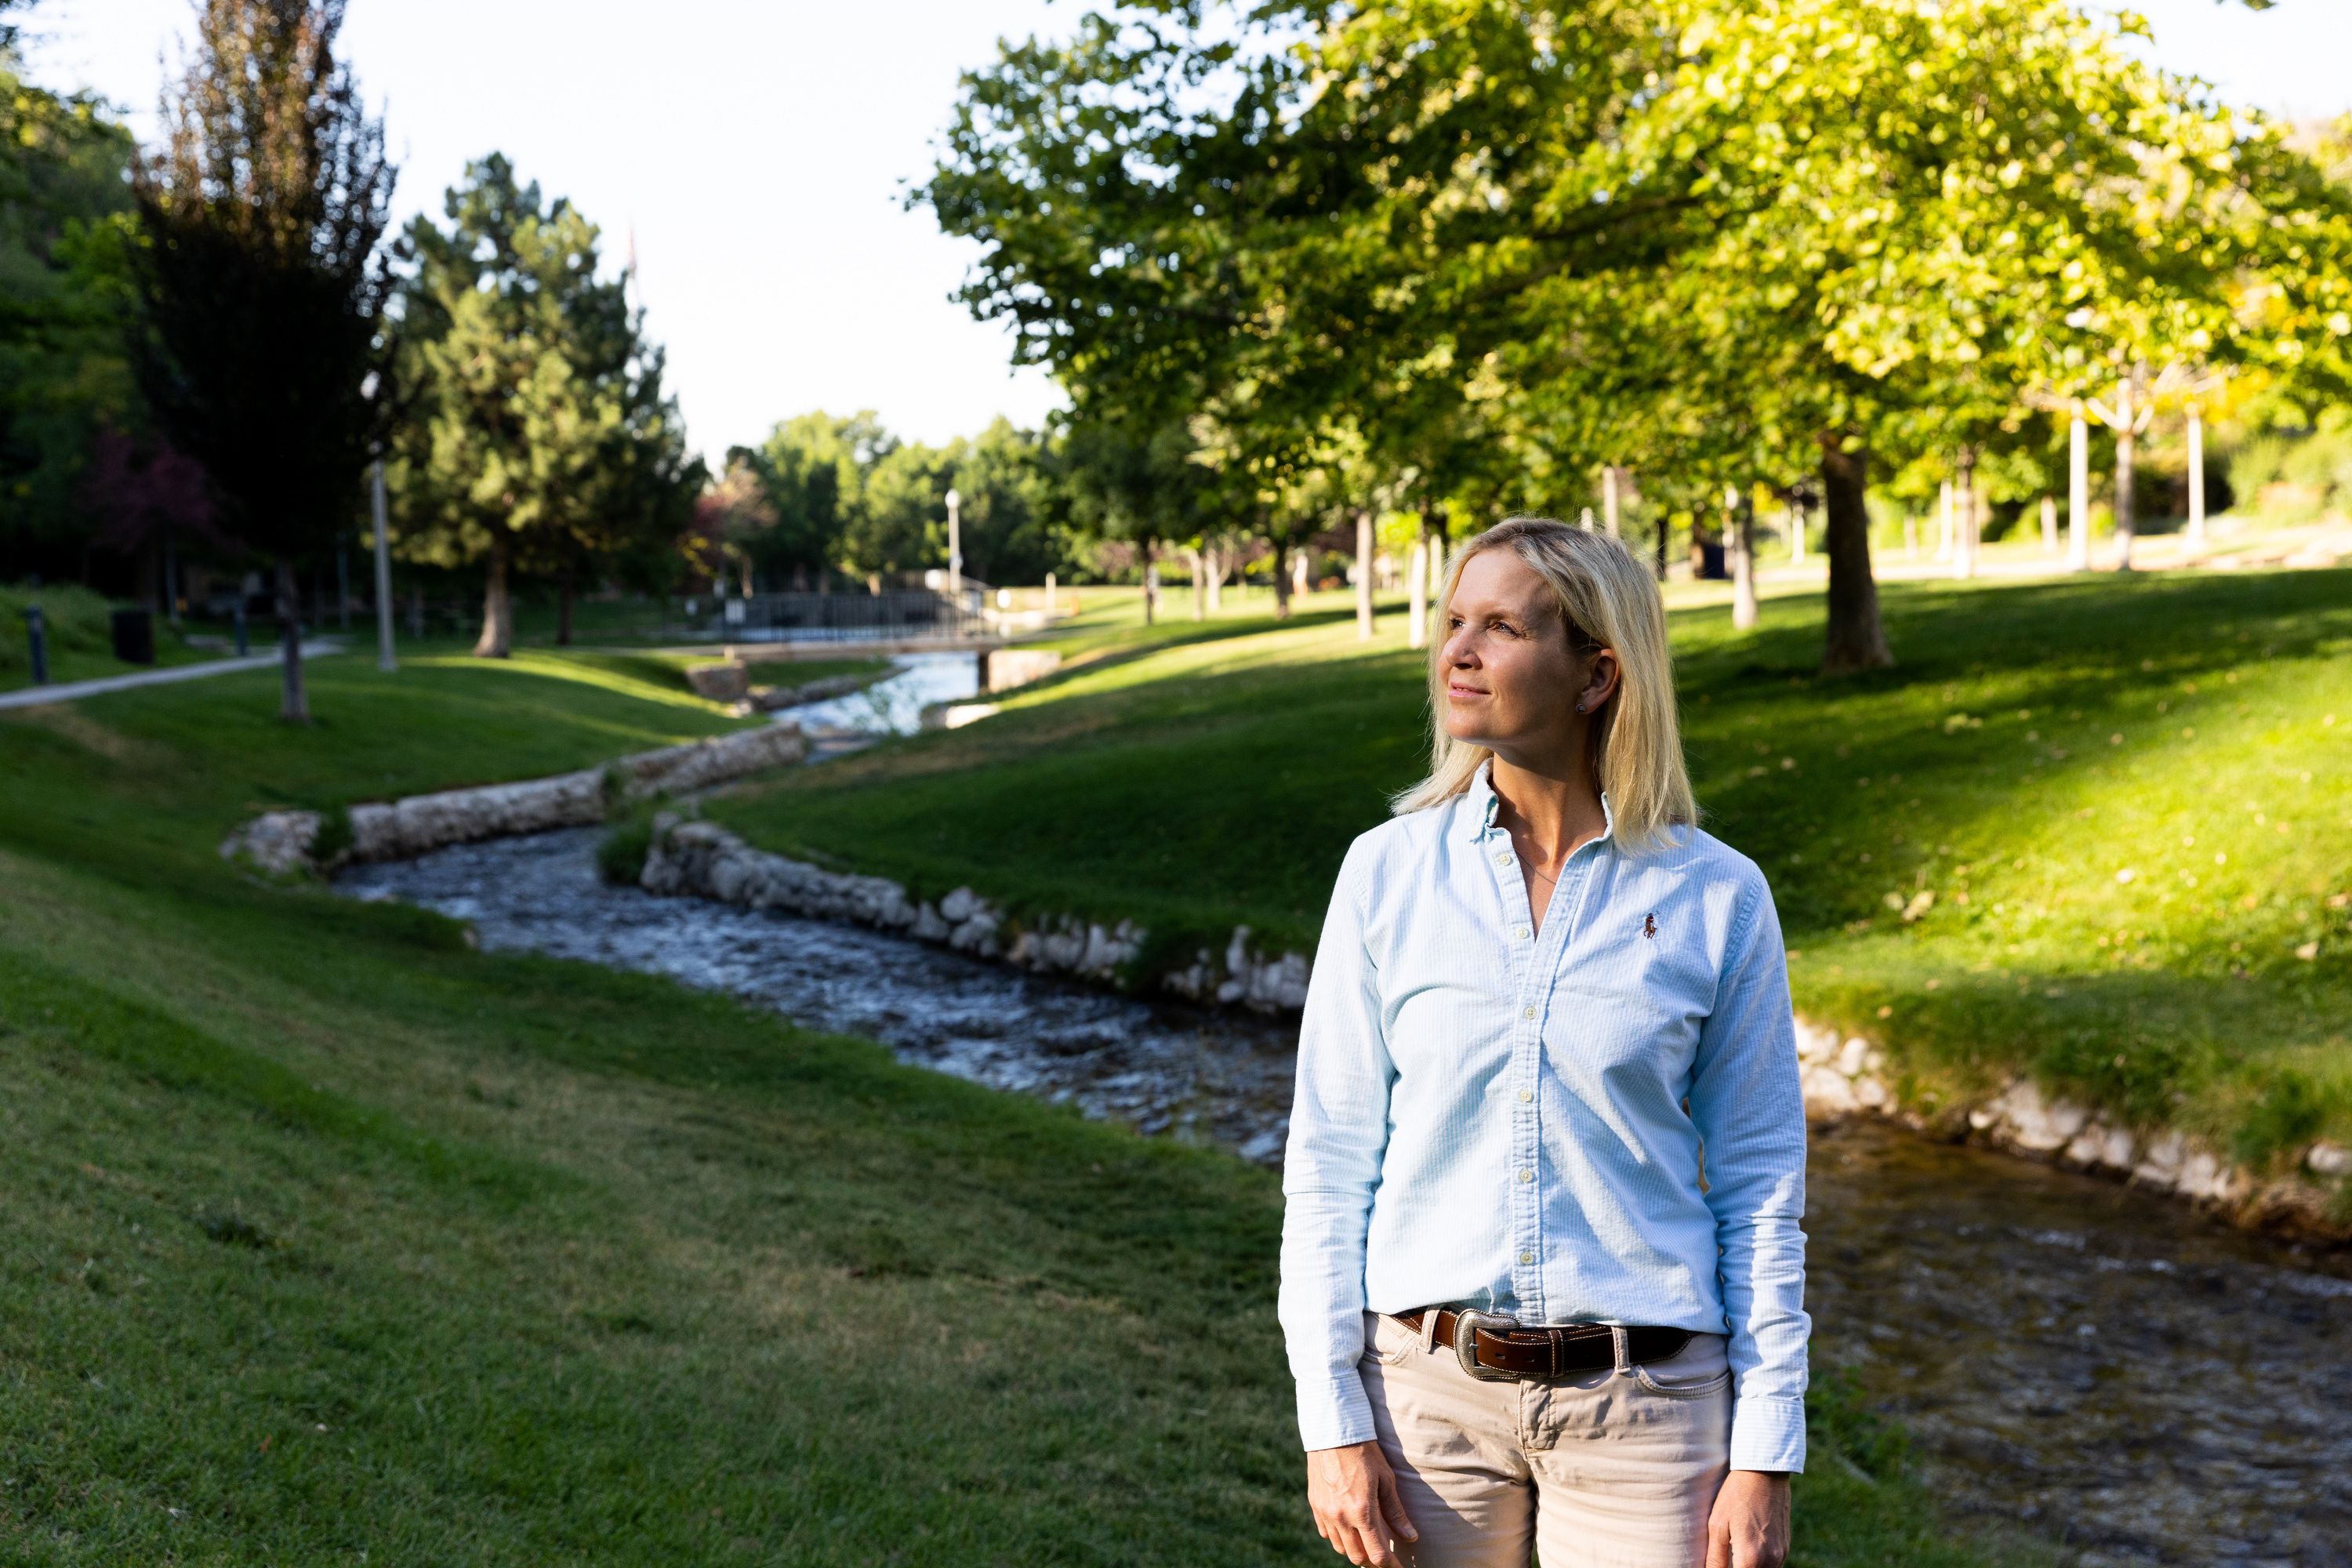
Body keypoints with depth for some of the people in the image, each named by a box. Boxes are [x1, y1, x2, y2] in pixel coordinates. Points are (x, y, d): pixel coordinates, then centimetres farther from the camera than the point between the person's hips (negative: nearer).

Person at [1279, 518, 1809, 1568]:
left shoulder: (1715, 896, -5)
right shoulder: (1386, 872, -2)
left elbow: (1759, 1187, 0)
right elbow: (1330, 1162, 0)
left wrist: (1765, 1456, -2)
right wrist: (1333, 1423, -4)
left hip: (1644, 1403, -1)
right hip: (1430, 1390, 1)